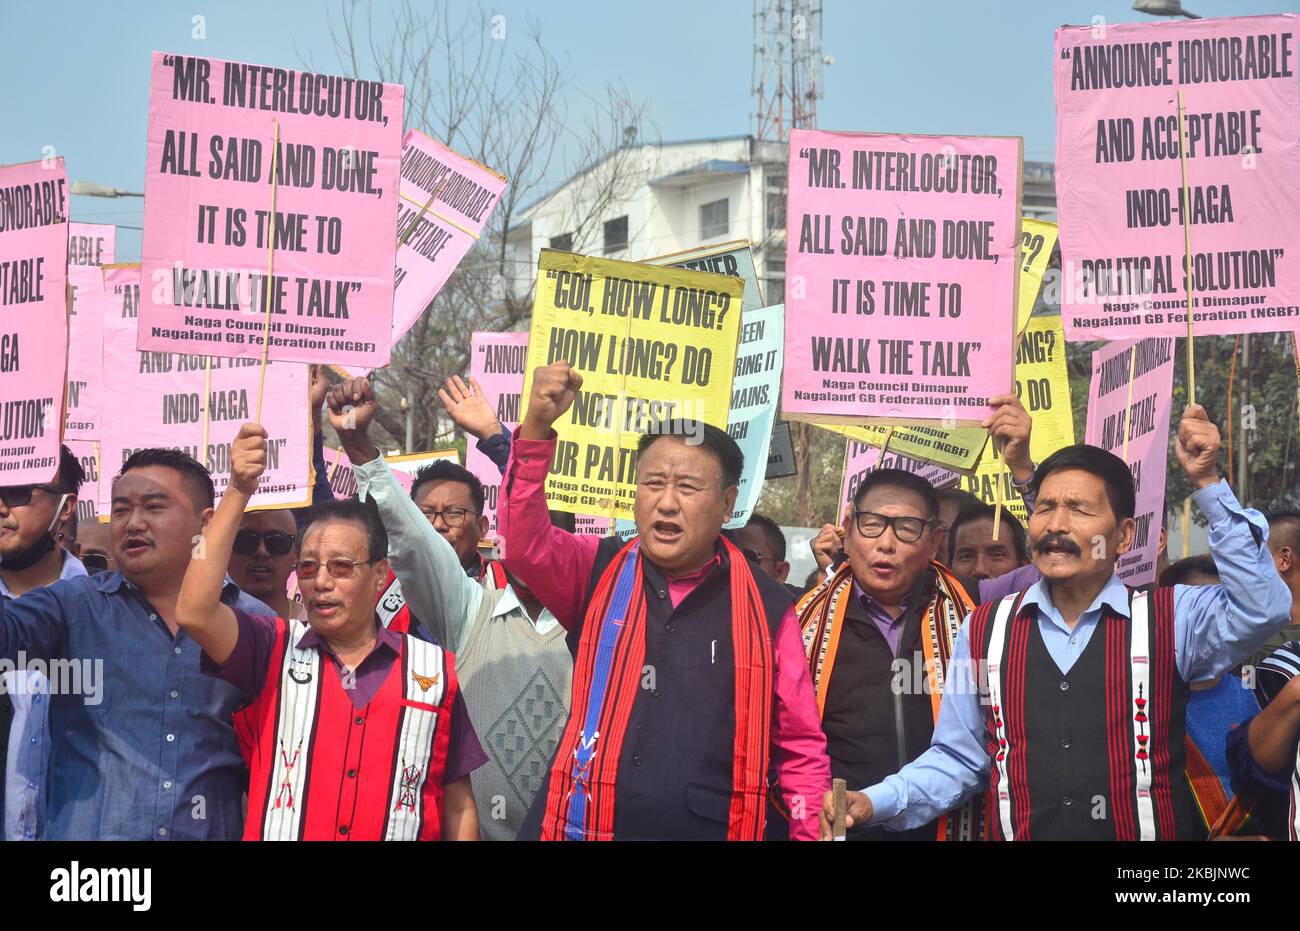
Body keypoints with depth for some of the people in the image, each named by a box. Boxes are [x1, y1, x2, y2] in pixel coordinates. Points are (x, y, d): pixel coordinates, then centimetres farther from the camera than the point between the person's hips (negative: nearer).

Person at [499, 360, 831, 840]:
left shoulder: (766, 604, 3)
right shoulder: (598, 573, 5)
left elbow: (801, 746, 7)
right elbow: (522, 541, -14)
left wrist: (813, 832, -2)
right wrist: (537, 427, -25)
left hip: (720, 828, 0)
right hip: (587, 826, 1)